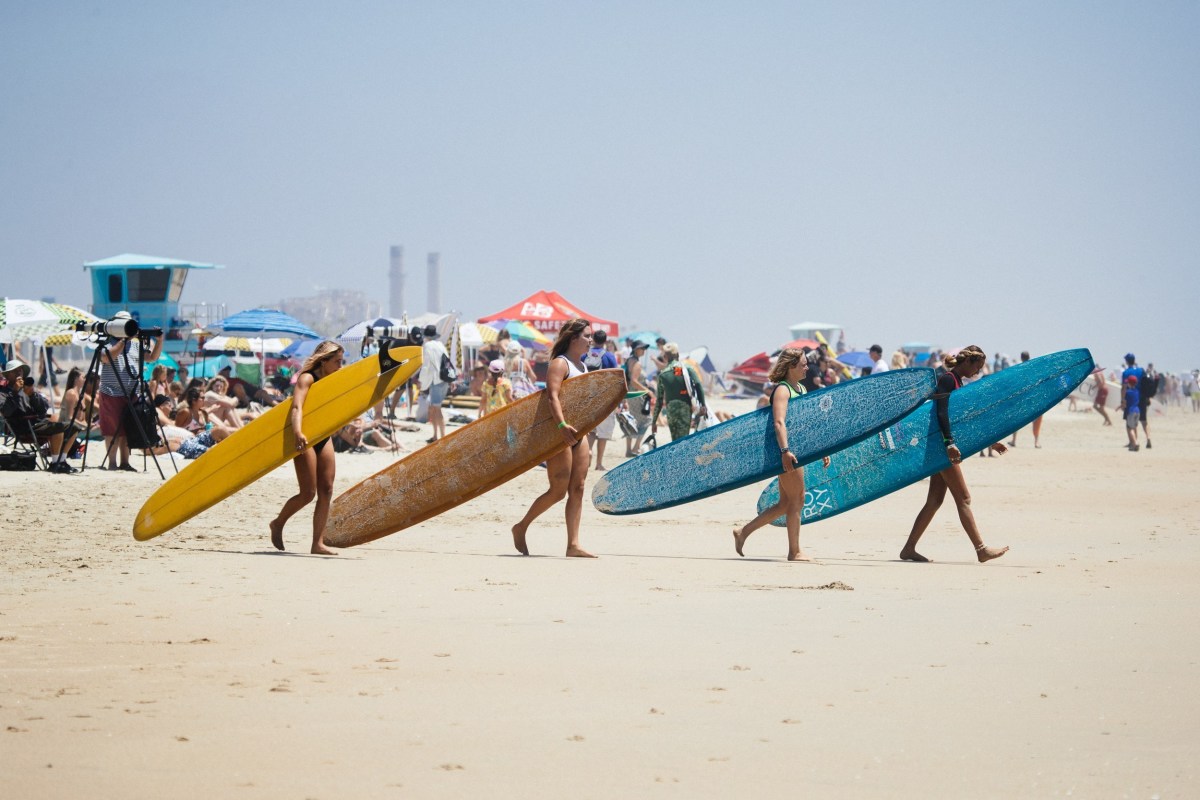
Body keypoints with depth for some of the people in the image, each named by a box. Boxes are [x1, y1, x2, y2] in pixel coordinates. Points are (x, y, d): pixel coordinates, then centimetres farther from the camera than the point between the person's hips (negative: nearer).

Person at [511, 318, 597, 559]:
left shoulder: (581, 366, 18)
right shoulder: (560, 363, -9)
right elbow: (553, 396, -24)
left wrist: (586, 444, 21)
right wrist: (562, 425, -38)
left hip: (578, 433, 9)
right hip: (560, 434, -9)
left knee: (577, 489, 2)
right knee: (559, 490, -8)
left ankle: (573, 545, 1)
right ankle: (521, 528, 9)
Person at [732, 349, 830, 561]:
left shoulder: (801, 389, 18)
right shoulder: (782, 390, -12)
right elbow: (779, 423, -25)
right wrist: (785, 451, -36)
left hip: (797, 451, 10)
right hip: (788, 452, -10)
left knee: (785, 503, 12)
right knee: (797, 499, -3)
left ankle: (743, 532, 20)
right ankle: (794, 552, 5)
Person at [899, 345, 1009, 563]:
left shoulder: (957, 381, 18)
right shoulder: (948, 380, -12)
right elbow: (941, 412, -24)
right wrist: (949, 442, -33)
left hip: (943, 447, 10)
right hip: (942, 446, -10)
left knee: (935, 500, 8)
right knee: (963, 499, -7)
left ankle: (909, 549, 9)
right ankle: (981, 550, -4)